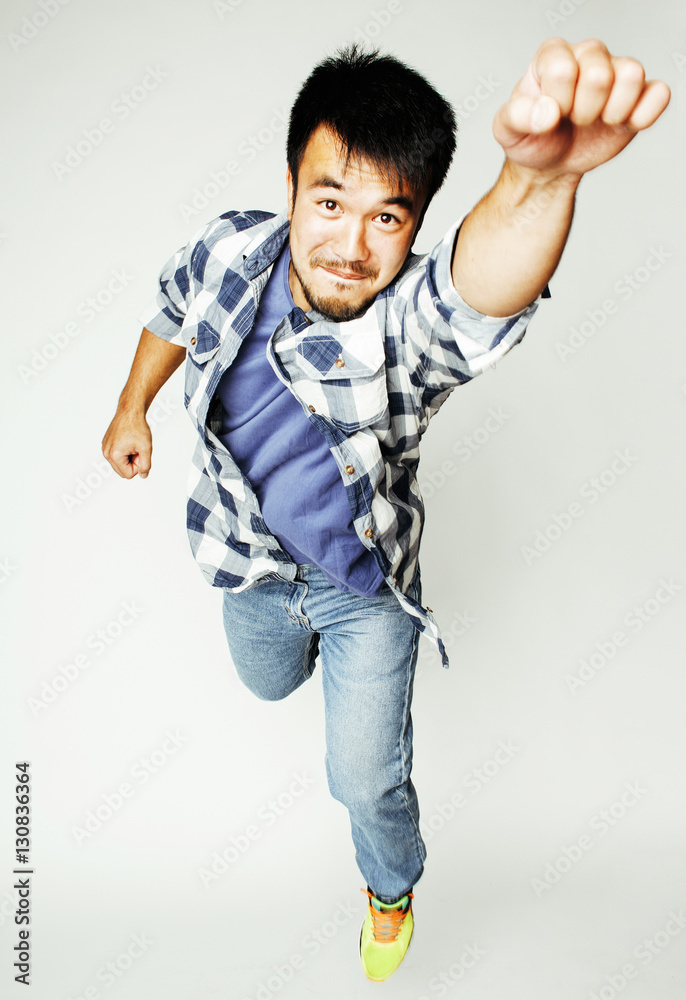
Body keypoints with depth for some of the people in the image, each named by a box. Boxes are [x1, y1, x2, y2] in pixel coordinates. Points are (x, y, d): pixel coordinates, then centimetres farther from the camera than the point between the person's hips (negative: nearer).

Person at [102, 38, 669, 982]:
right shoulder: (231, 249, -22)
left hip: (369, 579, -3)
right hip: (252, 563, 4)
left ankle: (392, 886, 44)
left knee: (368, 777, 6)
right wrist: (133, 407, 13)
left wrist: (537, 178, -83)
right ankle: (307, 645, 72)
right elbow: (175, 304, 3)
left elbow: (483, 284, -61)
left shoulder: (414, 320, -35)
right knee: (269, 686, 32)